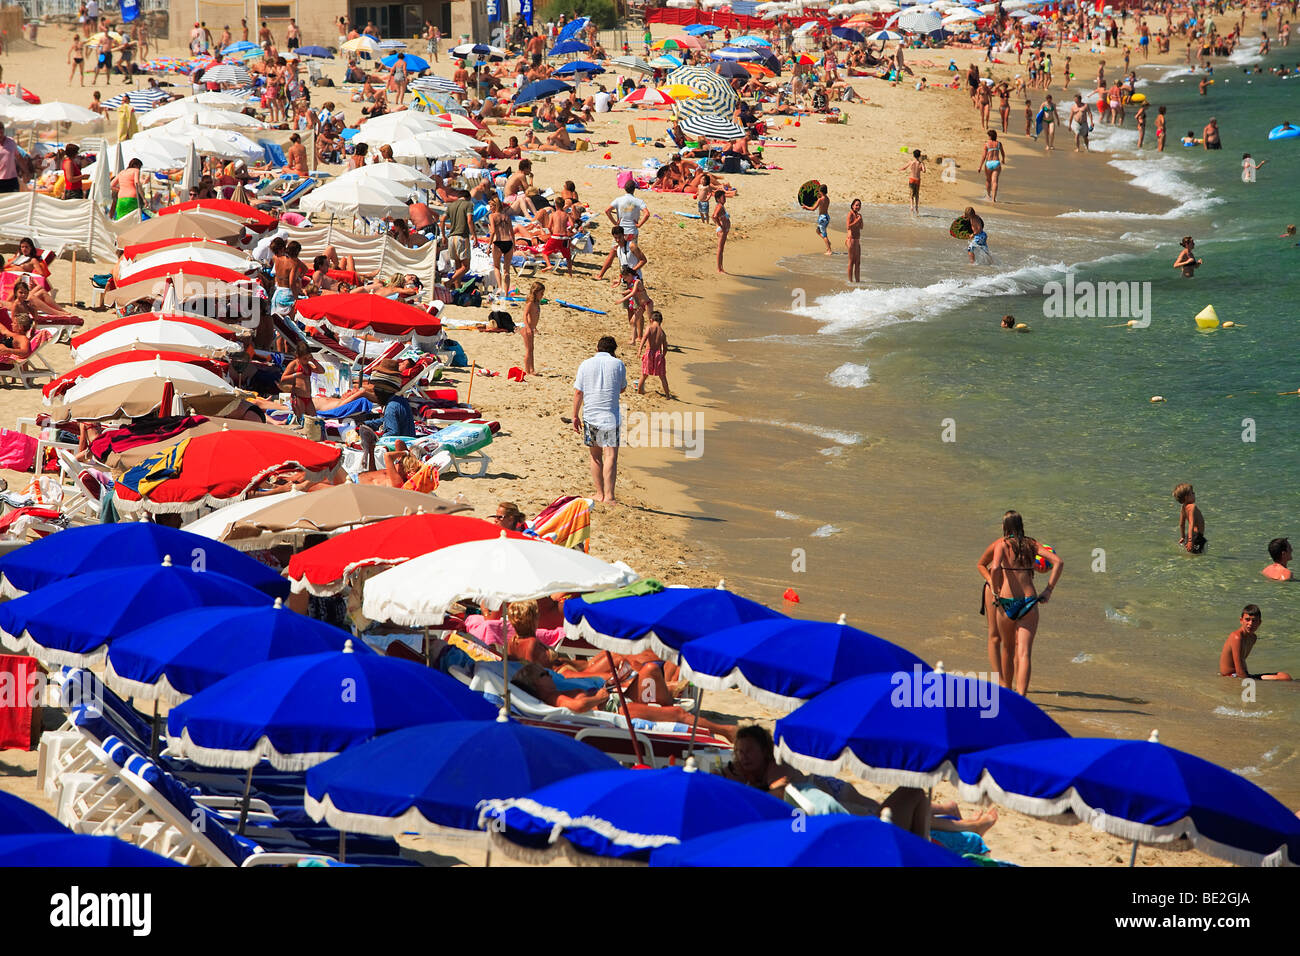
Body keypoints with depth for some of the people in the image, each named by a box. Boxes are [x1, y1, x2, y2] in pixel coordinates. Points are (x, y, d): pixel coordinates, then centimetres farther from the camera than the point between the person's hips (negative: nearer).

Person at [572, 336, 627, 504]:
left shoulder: (586, 365, 2)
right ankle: (609, 495, -18)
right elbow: (622, 389, 13)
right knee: (610, 455, -6)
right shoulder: (618, 365, 0)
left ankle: (600, 493, 19)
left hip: (590, 415, 2)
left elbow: (578, 392, 1)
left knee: (596, 455, 14)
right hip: (610, 416, -2)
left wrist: (575, 416, 8)